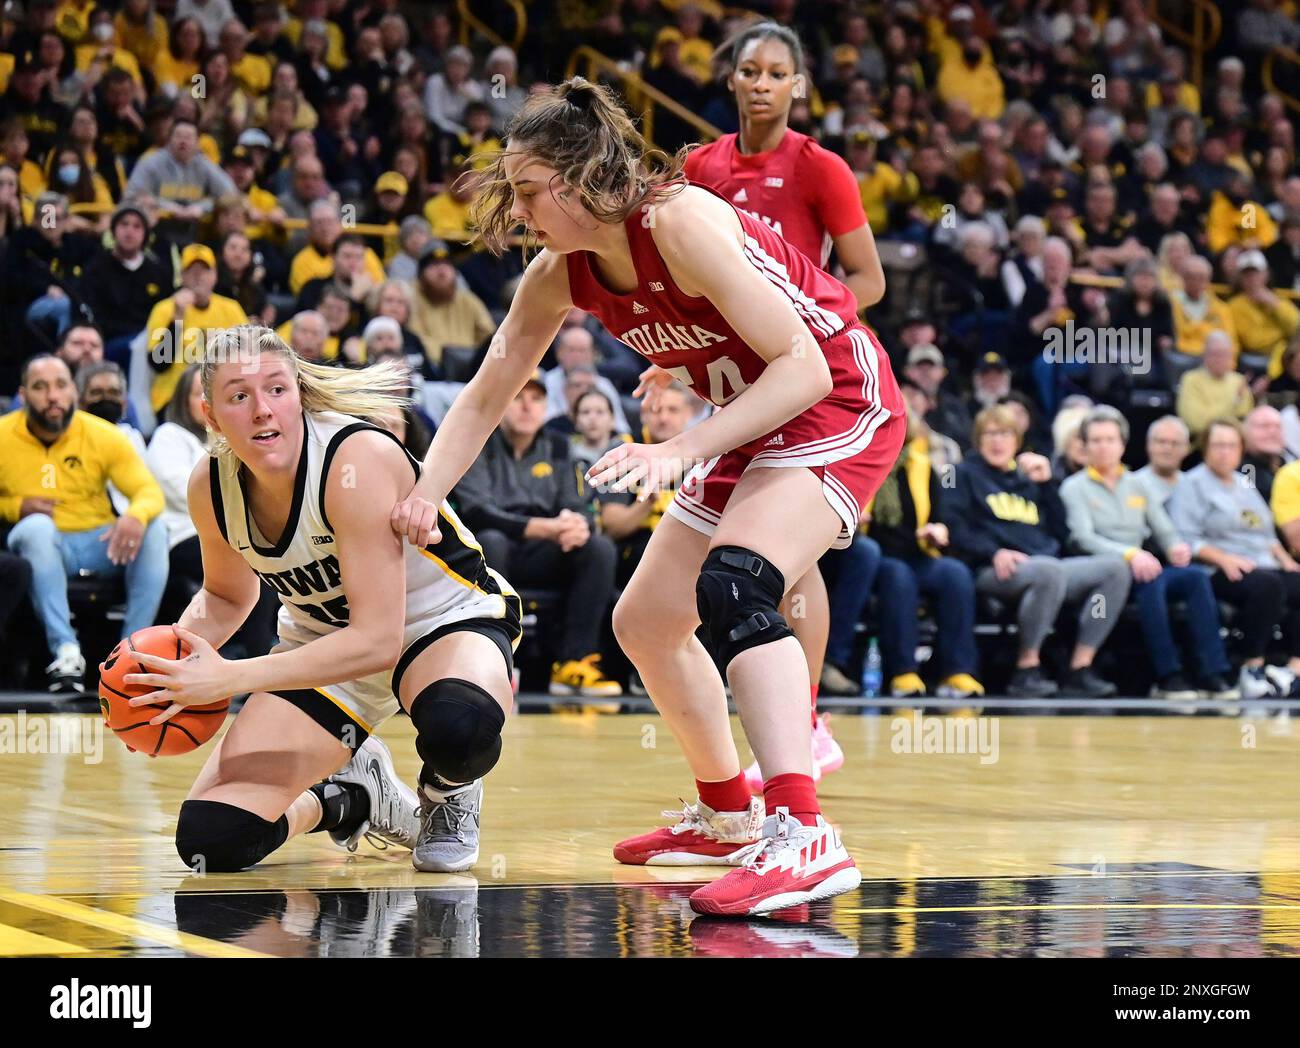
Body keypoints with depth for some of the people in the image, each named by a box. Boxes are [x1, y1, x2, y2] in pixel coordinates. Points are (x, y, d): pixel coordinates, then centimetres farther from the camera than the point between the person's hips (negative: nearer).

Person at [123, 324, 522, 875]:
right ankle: (354, 795, 19)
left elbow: (377, 639, -34)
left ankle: (446, 794, -3)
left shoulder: (358, 459, -31)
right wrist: (174, 658, -12)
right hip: (325, 643, 5)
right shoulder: (210, 484, -12)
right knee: (211, 843, -13)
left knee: (458, 727, -43)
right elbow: (228, 594, 11)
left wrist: (229, 678, -37)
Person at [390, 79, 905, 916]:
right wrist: (424, 498, -7)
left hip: (840, 403, -10)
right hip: (756, 429, 10)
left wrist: (681, 453, -34)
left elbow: (803, 366, -29)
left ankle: (805, 839, -43)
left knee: (731, 584, -32)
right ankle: (729, 816, 35)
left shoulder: (681, 223, -27)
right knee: (645, 624, 14)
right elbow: (486, 398, 8)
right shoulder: (559, 275, -3)